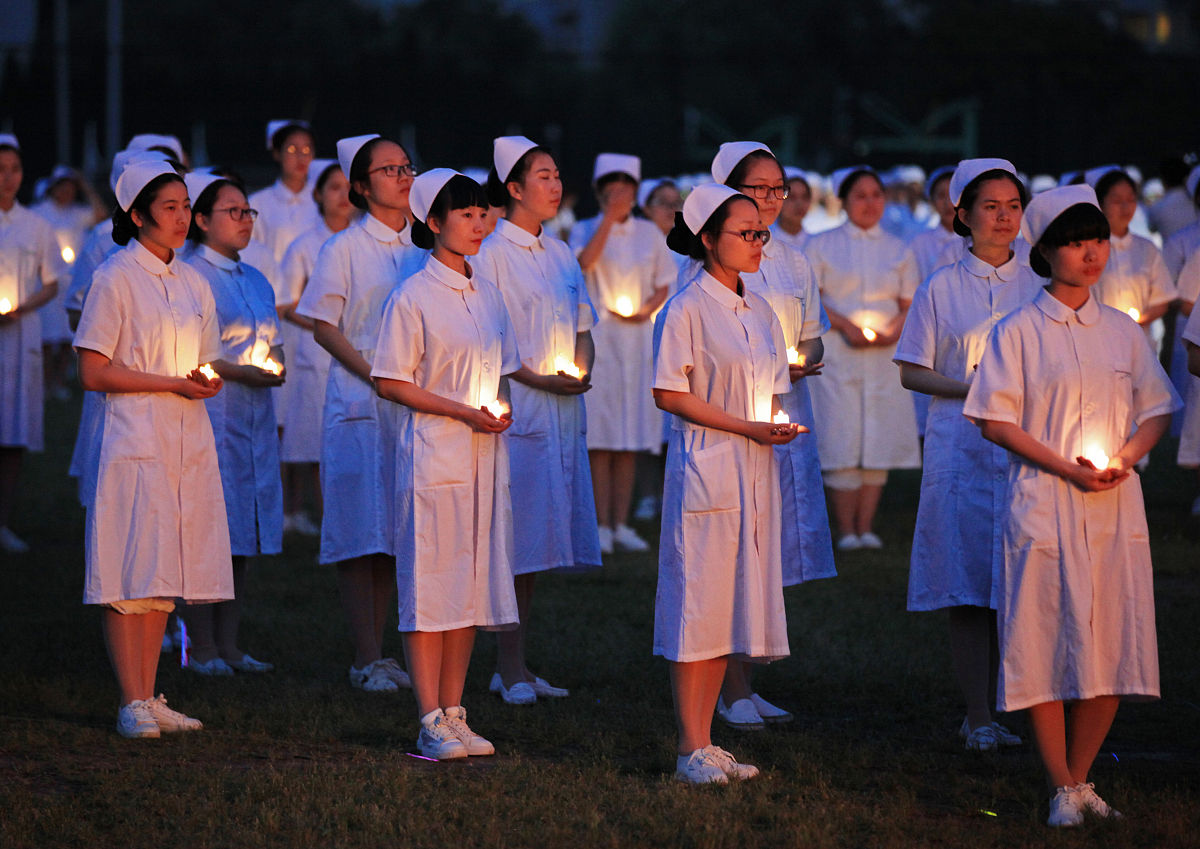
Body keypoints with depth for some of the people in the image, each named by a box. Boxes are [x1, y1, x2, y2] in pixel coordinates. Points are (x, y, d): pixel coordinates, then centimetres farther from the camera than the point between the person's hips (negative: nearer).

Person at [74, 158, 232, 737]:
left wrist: (209, 383, -2)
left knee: (163, 578, 7)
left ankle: (149, 698, 12)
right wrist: (173, 384, -14)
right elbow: (94, 373, -9)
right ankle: (132, 705, -4)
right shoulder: (115, 279, -5)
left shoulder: (192, 284, 15)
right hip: (134, 441, -6)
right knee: (132, 577, -7)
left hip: (188, 444, 6)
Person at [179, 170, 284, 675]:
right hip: (209, 413, -8)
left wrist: (274, 370, 1)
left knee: (242, 537, 7)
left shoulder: (255, 281, 20)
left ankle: (228, 645, 12)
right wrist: (237, 372, -18)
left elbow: (273, 348, 23)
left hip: (253, 416, 8)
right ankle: (200, 648, -5)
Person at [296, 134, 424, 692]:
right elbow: (324, 328, -4)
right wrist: (374, 374, -15)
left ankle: (378, 652, 13)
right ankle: (366, 660, -3)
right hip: (360, 407, -5)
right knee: (361, 533, -6)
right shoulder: (345, 249, -3)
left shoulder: (423, 249, 11)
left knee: (396, 534, 6)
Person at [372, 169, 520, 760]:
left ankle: (454, 712, 14)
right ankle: (431, 725, -4)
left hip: (485, 452, 7)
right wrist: (462, 411, -15)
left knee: (471, 582, 7)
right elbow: (389, 382, -9)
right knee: (430, 583, -6)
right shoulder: (412, 297, -8)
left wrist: (501, 408, 1)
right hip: (434, 451, -7)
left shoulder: (487, 294, 12)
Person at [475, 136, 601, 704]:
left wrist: (581, 371, 0)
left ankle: (516, 666, 14)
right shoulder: (493, 255, -6)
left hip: (562, 412, 7)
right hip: (517, 410, -7)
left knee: (538, 544, 9)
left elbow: (582, 328, 20)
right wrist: (537, 379, -16)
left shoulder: (561, 256, 16)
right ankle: (511, 669, -3)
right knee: (513, 544, -7)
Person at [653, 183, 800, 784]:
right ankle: (691, 750, -3)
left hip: (753, 474, 7)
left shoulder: (759, 311, 14)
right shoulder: (687, 309, -8)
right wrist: (746, 427, -16)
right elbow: (670, 394, -13)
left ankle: (705, 741, 13)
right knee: (699, 604, -6)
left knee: (731, 605, 8)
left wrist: (779, 422, 1)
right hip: (706, 469, -7)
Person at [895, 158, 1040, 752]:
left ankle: (987, 709, 9)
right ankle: (978, 717, -1)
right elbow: (911, 372, 5)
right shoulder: (942, 289, 4)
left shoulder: (1037, 286, 9)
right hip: (960, 445, -2)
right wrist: (967, 386, -10)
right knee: (966, 582, -5)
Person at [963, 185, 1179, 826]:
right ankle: (1062, 790, 4)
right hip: (1045, 504, -4)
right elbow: (996, 420, -4)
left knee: (1113, 645, 1)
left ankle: (1081, 776, 15)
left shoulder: (1122, 331, 12)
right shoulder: (1018, 333, 0)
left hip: (1115, 507, 4)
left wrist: (1123, 458, -6)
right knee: (1048, 644, -5)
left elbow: (1157, 410, 14)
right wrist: (1064, 466, -14)